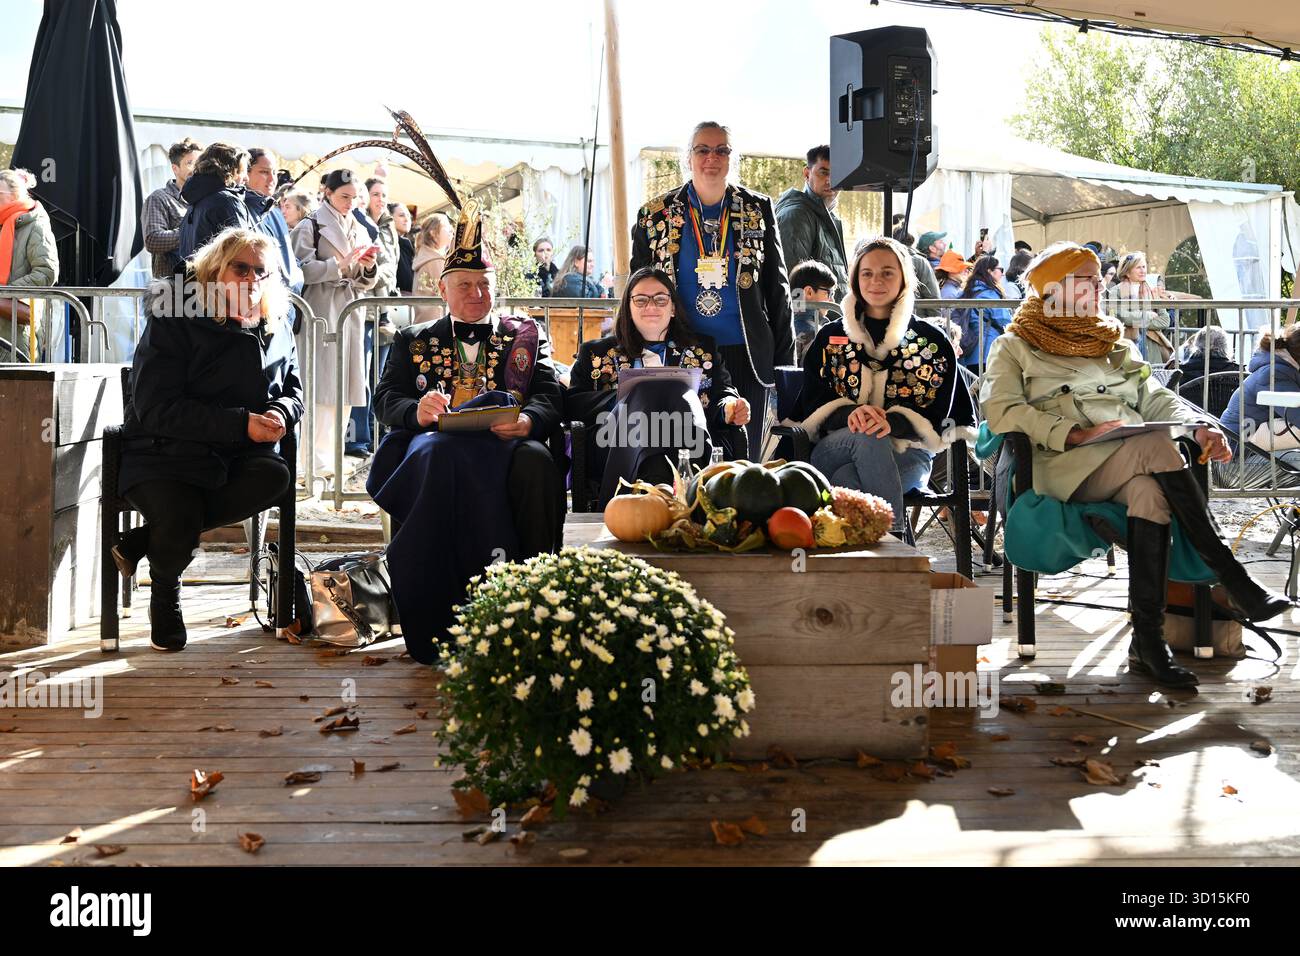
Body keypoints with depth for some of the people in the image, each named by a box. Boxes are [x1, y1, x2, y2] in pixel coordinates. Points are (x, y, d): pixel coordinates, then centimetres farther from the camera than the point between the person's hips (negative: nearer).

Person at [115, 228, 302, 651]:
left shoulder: (276, 329, 12)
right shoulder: (173, 321, -6)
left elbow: (293, 389, 19)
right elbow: (155, 408, -14)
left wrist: (280, 412, -9)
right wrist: (242, 423, -23)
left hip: (239, 457, 4)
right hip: (166, 454, -4)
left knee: (275, 477, -31)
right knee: (178, 524, -32)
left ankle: (140, 542, -17)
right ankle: (164, 591, 10)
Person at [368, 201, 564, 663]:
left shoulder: (527, 335, 23)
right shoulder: (413, 340, 25)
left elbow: (550, 396, 9)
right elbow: (386, 398, 11)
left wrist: (528, 420, -17)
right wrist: (417, 411, -14)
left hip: (506, 442, 0)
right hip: (434, 442, 0)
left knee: (536, 461, -37)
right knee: (439, 458, -38)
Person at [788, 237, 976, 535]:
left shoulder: (931, 340, 12)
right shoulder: (830, 336, 18)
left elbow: (937, 412, 1)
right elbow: (812, 400, 7)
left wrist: (892, 422, -22)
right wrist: (849, 414, -17)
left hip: (907, 453, -2)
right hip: (834, 448, 2)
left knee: (844, 483, -37)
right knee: (869, 440, -37)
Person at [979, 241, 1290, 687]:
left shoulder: (1115, 345, 33)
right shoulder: (1014, 348, 16)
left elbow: (1154, 398, 21)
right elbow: (1000, 411, -2)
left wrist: (1199, 426, -3)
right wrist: (1075, 434, -16)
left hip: (1133, 467, 4)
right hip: (1062, 467, -4)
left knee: (1149, 490, -35)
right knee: (1156, 445, -33)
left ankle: (1148, 638, -37)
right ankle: (1231, 576, -30)